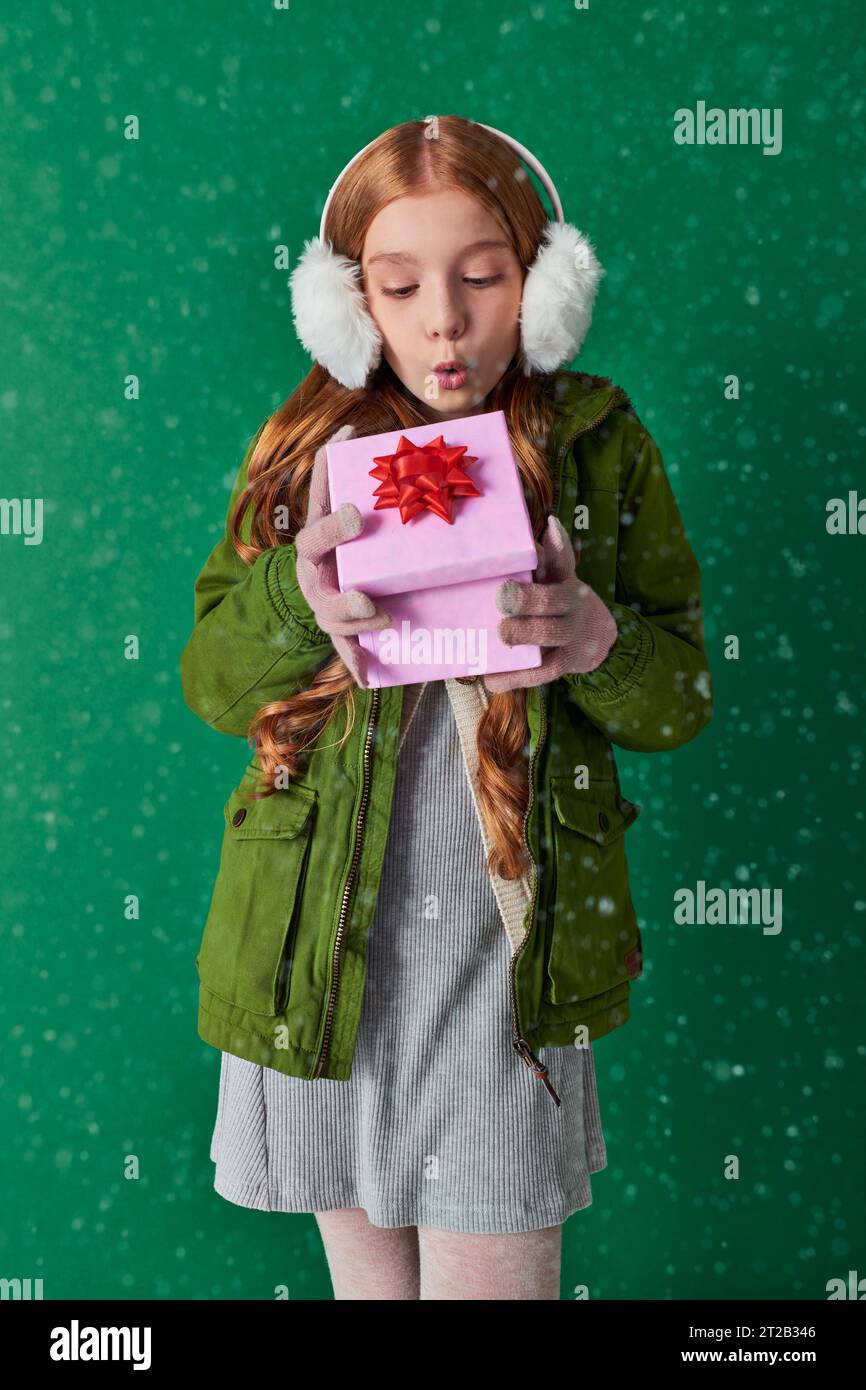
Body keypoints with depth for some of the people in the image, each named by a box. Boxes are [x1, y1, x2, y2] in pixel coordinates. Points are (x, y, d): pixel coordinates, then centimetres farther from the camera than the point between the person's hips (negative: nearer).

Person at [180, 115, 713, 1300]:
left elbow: (682, 698, 1)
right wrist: (297, 595, -18)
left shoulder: (600, 445, 0)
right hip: (323, 937, 2)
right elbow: (210, 683, 2)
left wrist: (599, 643, -22)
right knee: (365, 1267, 19)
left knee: (487, 1273, 7)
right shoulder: (308, 445, 3)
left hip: (510, 938, -1)